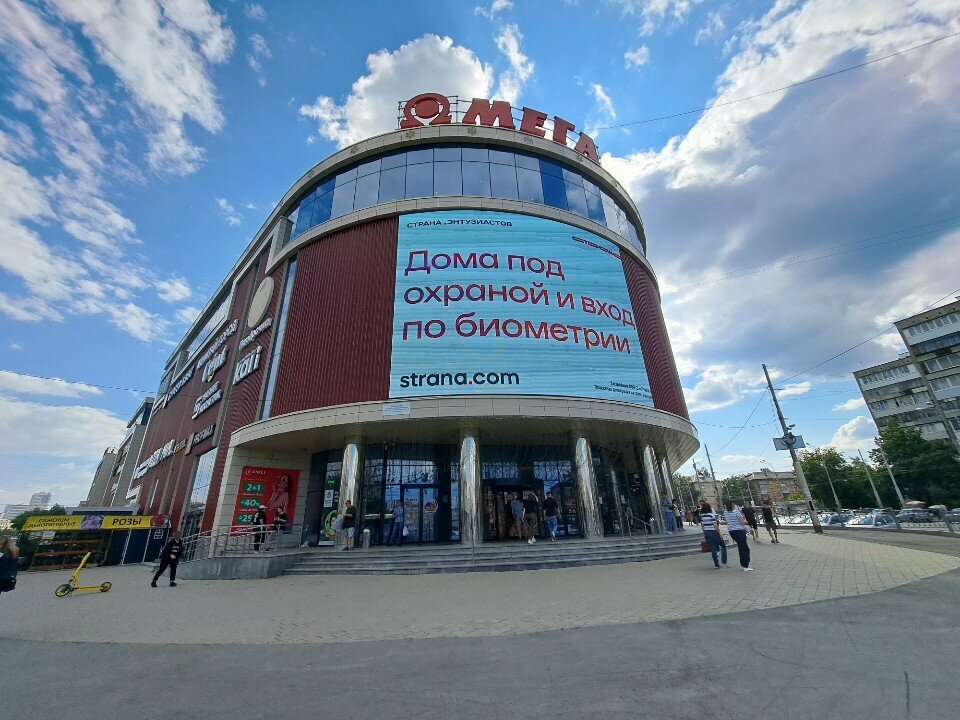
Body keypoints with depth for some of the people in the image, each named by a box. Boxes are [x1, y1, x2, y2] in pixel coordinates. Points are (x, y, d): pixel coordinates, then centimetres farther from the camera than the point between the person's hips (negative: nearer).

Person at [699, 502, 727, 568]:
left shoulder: (702, 516, 3)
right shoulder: (711, 515, -14)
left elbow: (702, 525, 8)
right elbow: (715, 525, -19)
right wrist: (720, 533, -13)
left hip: (706, 533, 5)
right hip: (714, 532, -5)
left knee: (712, 549, 9)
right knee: (723, 546, 15)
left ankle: (716, 564, 9)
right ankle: (724, 562, 15)